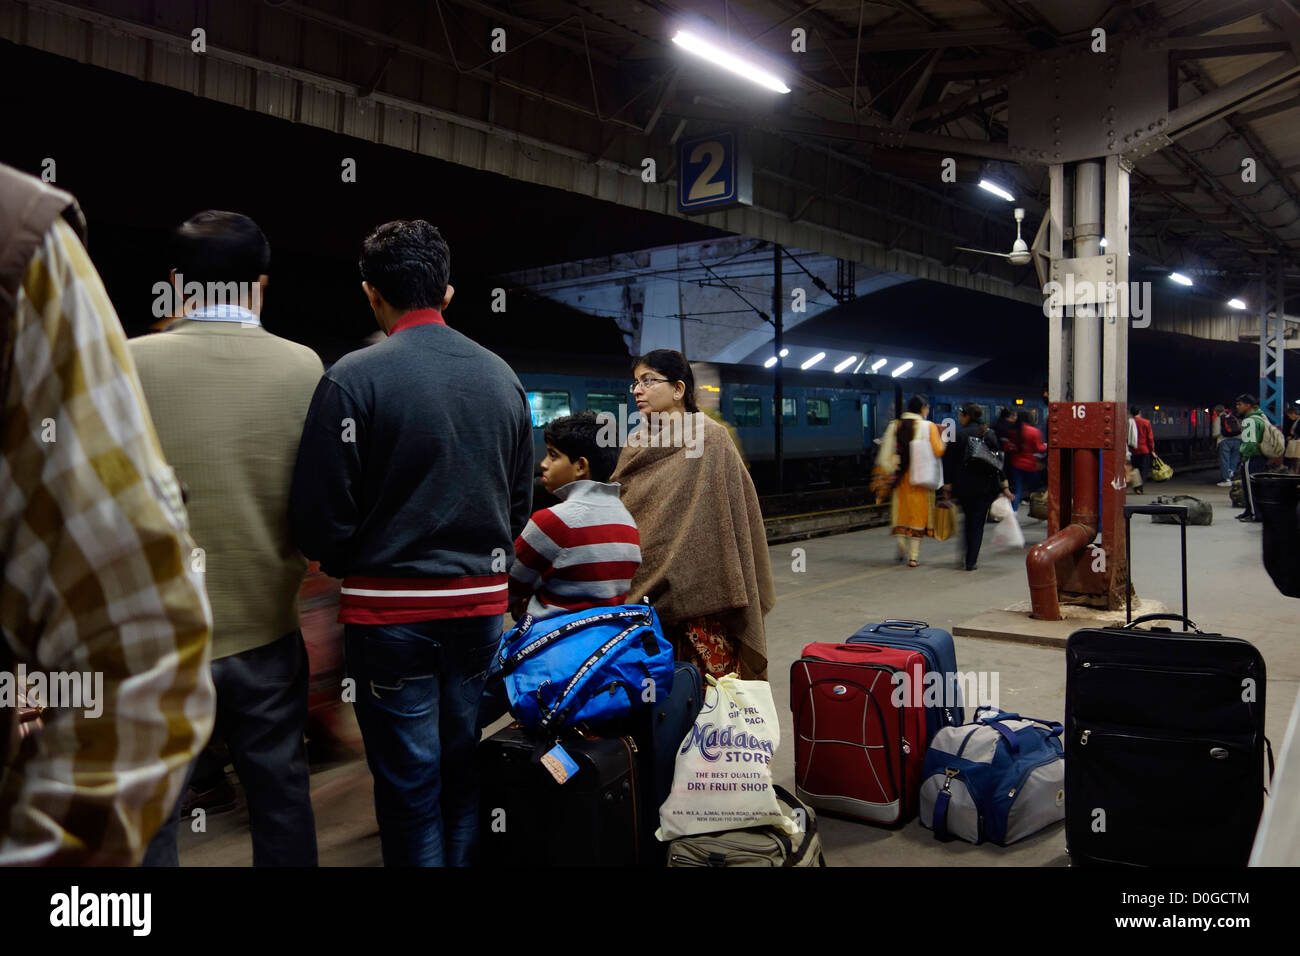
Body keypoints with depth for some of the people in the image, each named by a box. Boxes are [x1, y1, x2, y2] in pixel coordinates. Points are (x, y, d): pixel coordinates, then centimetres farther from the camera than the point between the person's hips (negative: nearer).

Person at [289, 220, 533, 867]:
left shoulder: (353, 378, -12)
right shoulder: (503, 377, 5)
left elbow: (319, 516, -12)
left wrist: (346, 567, 7)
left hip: (390, 609, -5)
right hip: (481, 601, 5)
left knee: (408, 787, 7)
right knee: (463, 774, 17)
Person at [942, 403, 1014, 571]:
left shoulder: (957, 434, -5)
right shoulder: (989, 433, 3)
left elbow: (949, 462, -4)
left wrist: (947, 487, 3)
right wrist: (1004, 486, 6)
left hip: (963, 486, -1)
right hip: (985, 486, 1)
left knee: (968, 519, 18)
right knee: (978, 522, 5)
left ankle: (967, 556, 16)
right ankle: (971, 560, 0)